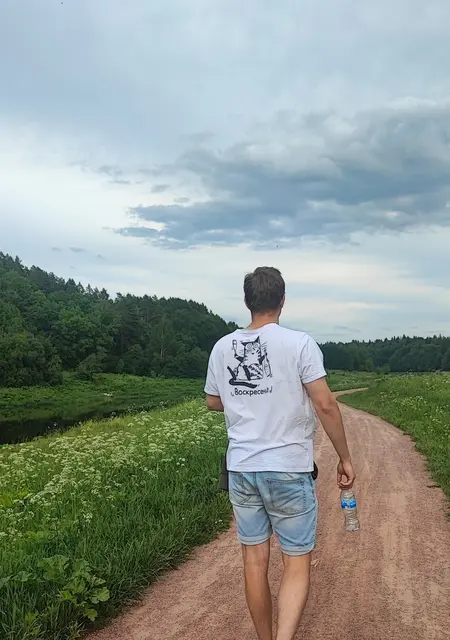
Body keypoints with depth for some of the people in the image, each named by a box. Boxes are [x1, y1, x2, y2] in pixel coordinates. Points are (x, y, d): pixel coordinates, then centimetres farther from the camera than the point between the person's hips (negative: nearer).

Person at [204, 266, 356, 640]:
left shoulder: (222, 348, 2)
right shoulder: (299, 343, -11)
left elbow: (213, 402, 15)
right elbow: (325, 405, -13)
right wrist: (345, 458, -4)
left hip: (241, 468, 4)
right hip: (289, 469, -4)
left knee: (255, 561, 13)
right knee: (297, 565, 5)